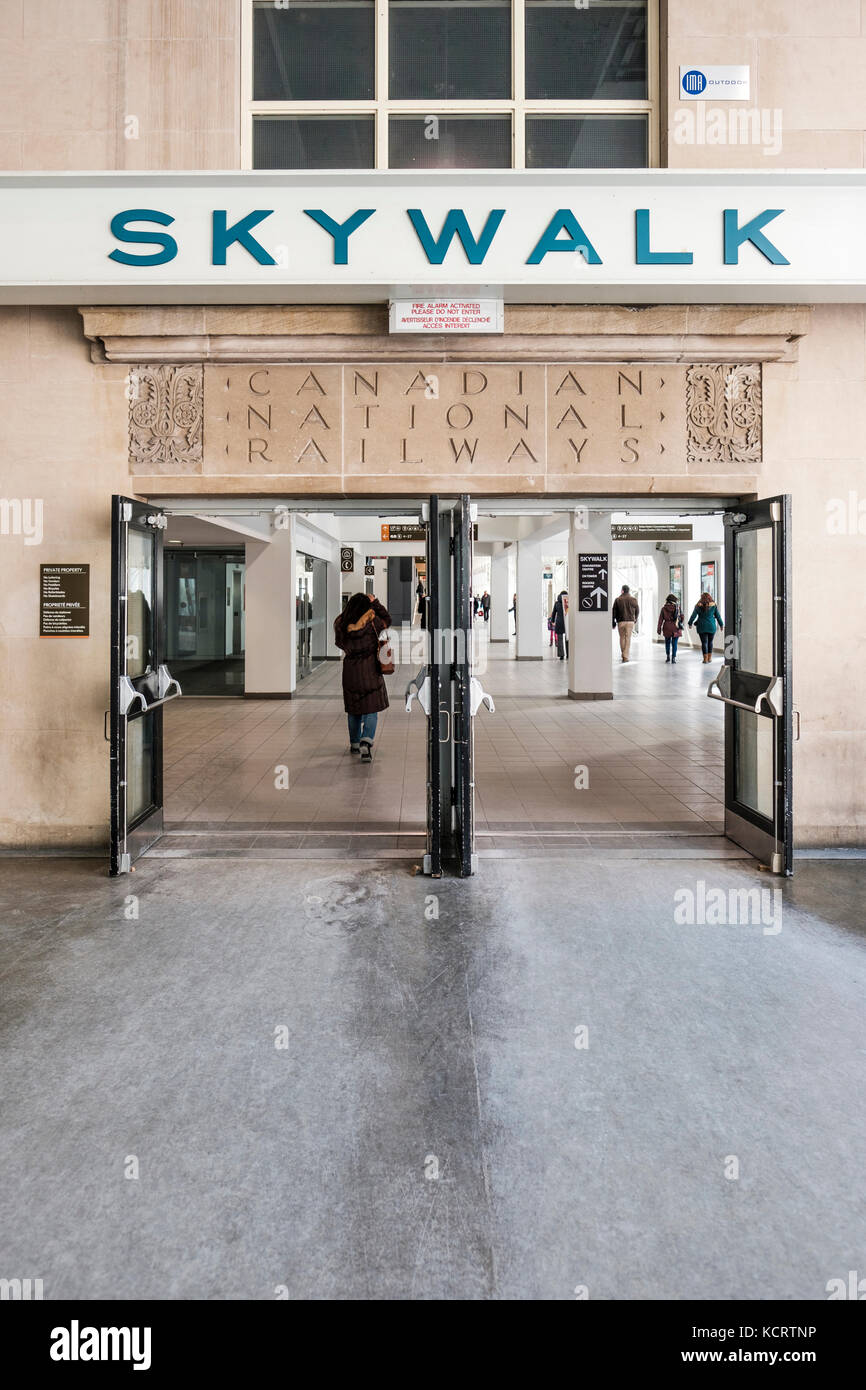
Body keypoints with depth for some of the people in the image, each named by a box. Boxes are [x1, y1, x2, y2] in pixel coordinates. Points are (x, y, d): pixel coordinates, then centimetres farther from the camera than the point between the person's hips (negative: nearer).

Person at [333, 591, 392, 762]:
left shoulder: (341, 624, -3)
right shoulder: (371, 622, -12)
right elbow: (387, 620, 7)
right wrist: (375, 602, 9)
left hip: (350, 670, 4)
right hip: (370, 669, -4)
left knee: (354, 708, 19)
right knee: (371, 709, 1)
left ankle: (355, 743, 31)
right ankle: (366, 742, -18)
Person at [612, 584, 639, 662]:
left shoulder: (617, 600, 0)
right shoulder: (633, 599, 2)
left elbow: (614, 612, 0)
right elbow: (637, 611, 10)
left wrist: (614, 623, 8)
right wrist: (635, 619, 27)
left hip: (620, 621, 0)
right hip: (630, 621, 0)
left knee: (622, 638, 14)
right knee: (628, 638, 0)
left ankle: (623, 655, 17)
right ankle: (626, 656, -6)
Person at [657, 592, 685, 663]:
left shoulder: (664, 608, -2)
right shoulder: (678, 607, -3)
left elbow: (660, 619, -1)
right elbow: (682, 617, 4)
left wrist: (659, 629, 3)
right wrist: (680, 624, 23)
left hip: (667, 628, 1)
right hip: (676, 628, -1)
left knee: (667, 642, 18)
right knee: (674, 643, 2)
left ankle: (668, 656, 23)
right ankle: (673, 658, -3)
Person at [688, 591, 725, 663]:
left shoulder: (698, 606, -5)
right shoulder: (713, 605, 0)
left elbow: (693, 616, -3)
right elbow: (718, 616, 4)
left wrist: (690, 623, 11)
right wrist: (721, 624, 14)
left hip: (702, 627, -1)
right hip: (711, 627, 2)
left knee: (704, 642, 1)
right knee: (710, 642, 14)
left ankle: (705, 659, -3)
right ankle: (709, 658, 16)